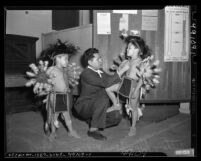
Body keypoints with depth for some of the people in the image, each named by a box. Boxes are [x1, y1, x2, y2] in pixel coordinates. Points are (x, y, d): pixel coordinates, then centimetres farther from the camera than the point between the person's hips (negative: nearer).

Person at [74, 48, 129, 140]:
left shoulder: (100, 71, 6)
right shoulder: (86, 73, -21)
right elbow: (106, 83, -30)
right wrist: (122, 70, -27)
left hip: (96, 105, 7)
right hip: (84, 106, -7)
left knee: (117, 117, -9)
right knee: (103, 98, -34)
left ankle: (92, 122, 10)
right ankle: (93, 130, -21)